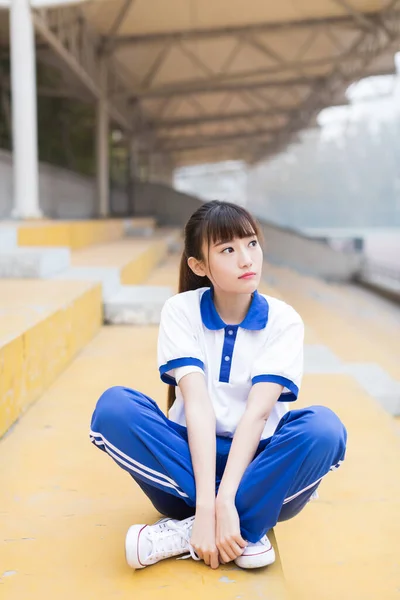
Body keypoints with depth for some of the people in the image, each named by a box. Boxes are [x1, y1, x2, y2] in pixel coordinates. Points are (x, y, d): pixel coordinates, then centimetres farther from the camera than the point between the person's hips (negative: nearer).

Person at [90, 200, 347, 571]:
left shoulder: (283, 321, -6)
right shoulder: (180, 311, -6)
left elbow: (257, 412, -17)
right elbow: (197, 404, -18)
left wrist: (224, 501, -30)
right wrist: (208, 504, -28)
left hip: (255, 461, 0)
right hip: (193, 455, 0)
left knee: (324, 426, -30)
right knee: (113, 406, -26)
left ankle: (184, 533, -26)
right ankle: (245, 532, -27)